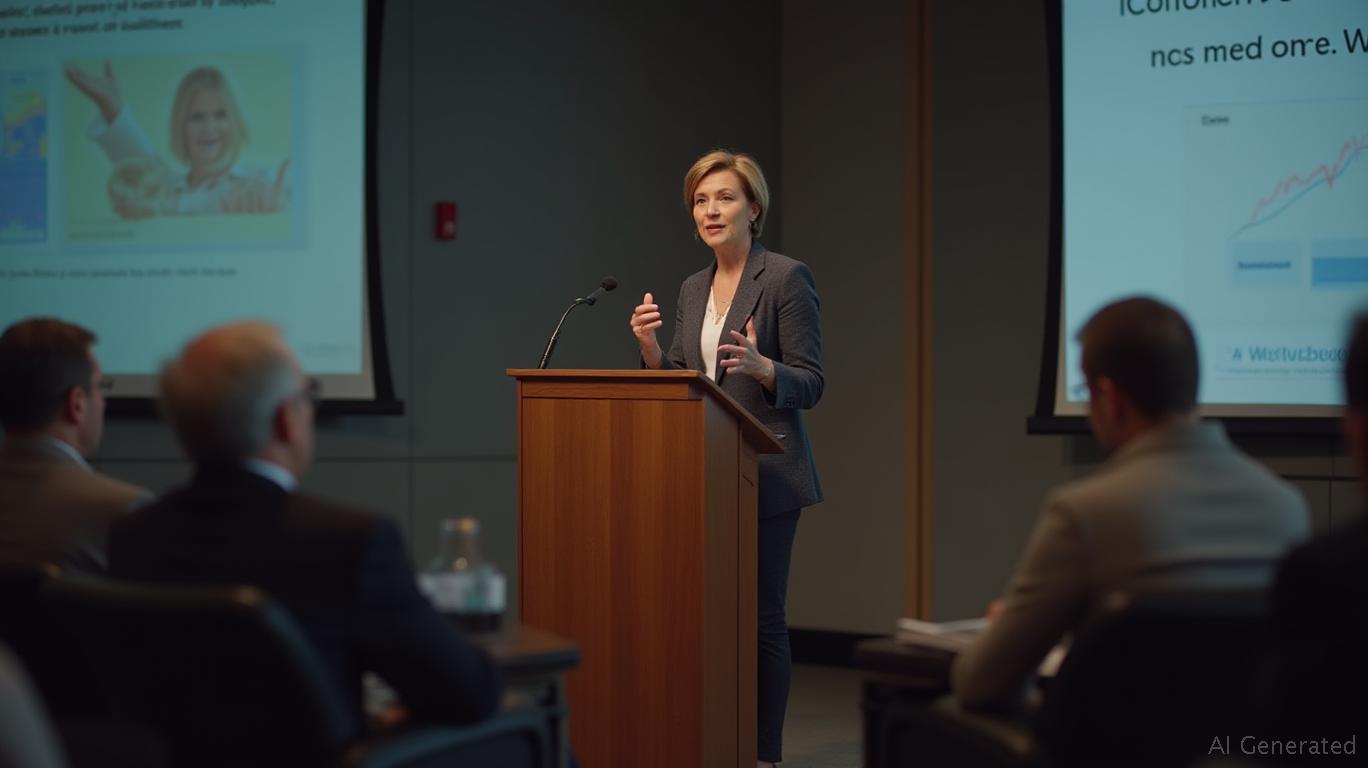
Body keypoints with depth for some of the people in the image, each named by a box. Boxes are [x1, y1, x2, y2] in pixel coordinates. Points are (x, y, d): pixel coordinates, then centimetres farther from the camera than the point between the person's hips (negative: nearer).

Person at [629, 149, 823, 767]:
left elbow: (809, 385, -9)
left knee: (761, 614, -4)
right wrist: (649, 347, -2)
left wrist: (761, 366, -28)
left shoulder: (787, 277, -7)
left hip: (766, 475, -6)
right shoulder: (693, 288, 13)